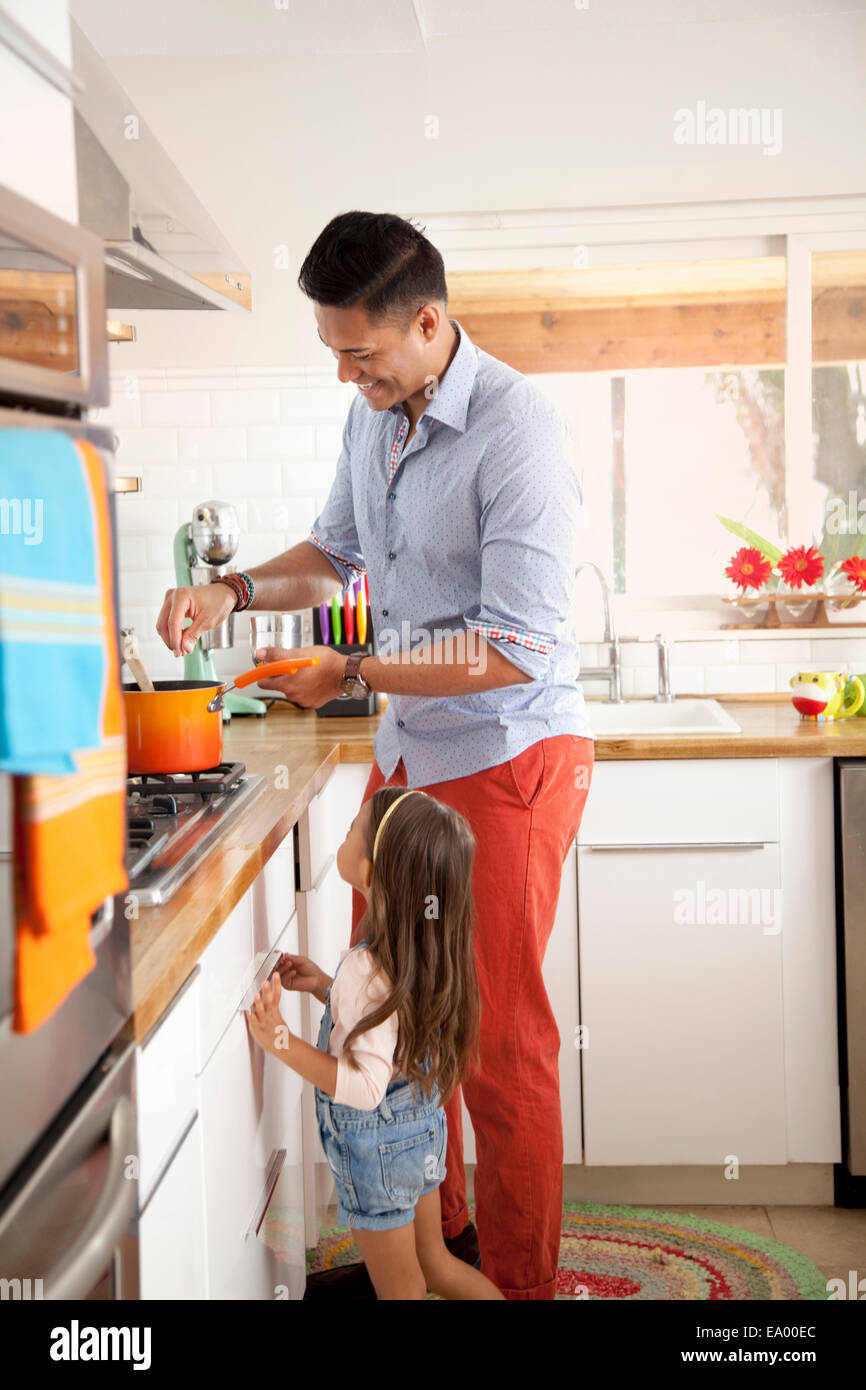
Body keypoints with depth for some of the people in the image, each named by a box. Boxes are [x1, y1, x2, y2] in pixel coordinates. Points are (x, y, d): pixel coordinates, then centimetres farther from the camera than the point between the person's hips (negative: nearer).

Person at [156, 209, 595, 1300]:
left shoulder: (515, 434, -21)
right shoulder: (373, 412, 4)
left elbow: (515, 650, -24)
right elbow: (337, 552, 21)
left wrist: (350, 673, -16)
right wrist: (234, 589, 3)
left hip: (505, 758, -8)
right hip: (406, 750, 8)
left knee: (497, 1038, 2)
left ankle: (517, 1281, 20)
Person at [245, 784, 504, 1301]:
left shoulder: (368, 969, -32)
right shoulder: (426, 947, -5)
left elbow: (364, 1087, -31)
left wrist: (282, 1042, -35)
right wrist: (324, 986, 8)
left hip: (377, 1148, -8)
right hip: (423, 1127, 8)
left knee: (400, 1288, 13)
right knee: (433, 1261, 27)